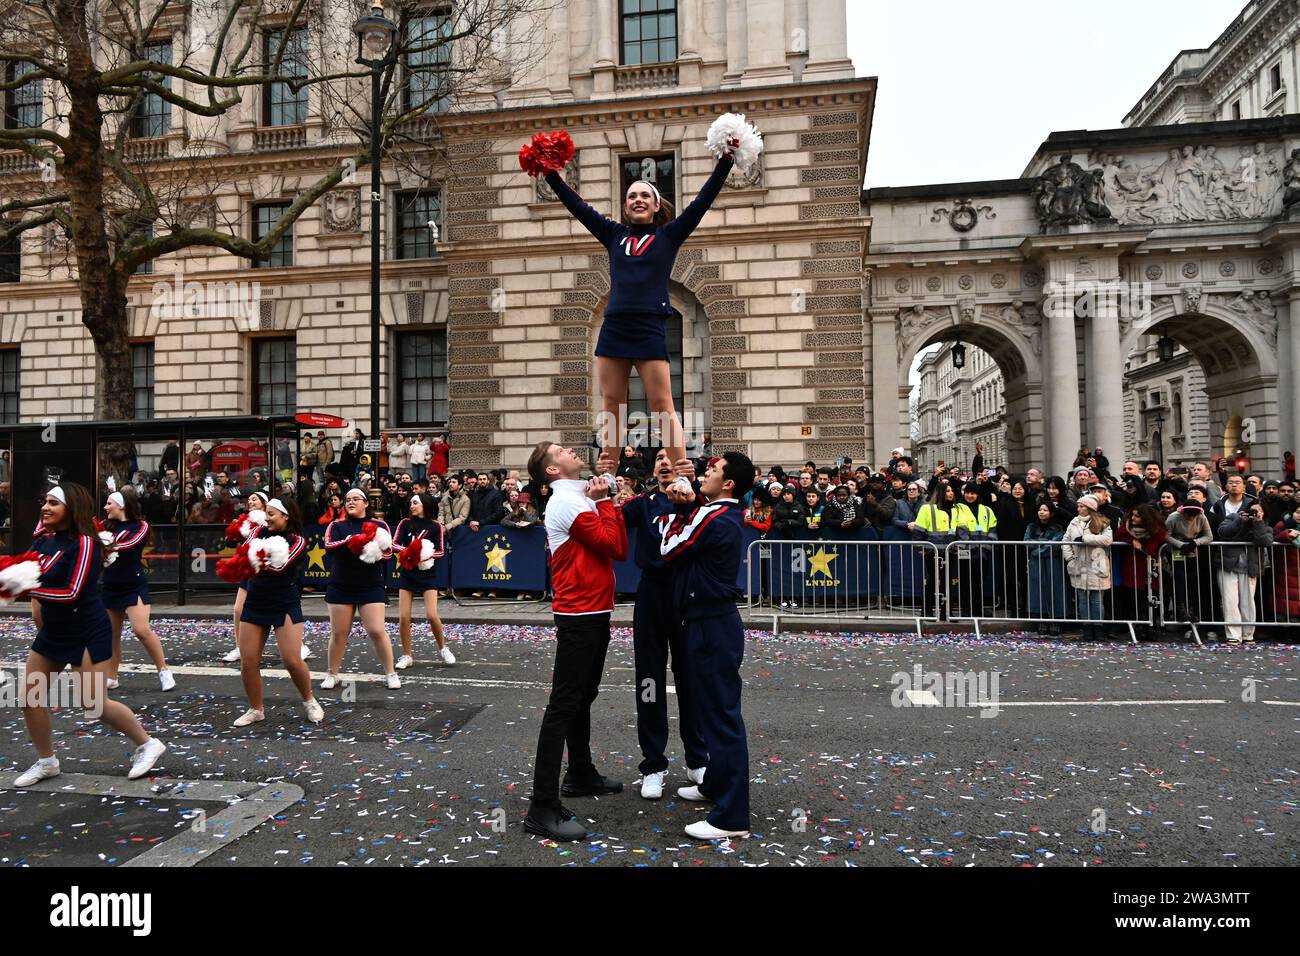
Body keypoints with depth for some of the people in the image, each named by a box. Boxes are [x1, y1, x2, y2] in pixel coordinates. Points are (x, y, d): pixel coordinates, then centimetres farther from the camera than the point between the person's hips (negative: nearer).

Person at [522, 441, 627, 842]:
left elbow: (620, 549, 6)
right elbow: (611, 544, -20)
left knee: (583, 697, 19)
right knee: (564, 704, -9)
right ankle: (543, 807, -6)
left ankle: (581, 775, 35)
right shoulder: (566, 502, -14)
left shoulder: (582, 499, 14)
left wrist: (605, 498, 1)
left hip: (594, 612, 10)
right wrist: (604, 500, -8)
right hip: (579, 615, -10)